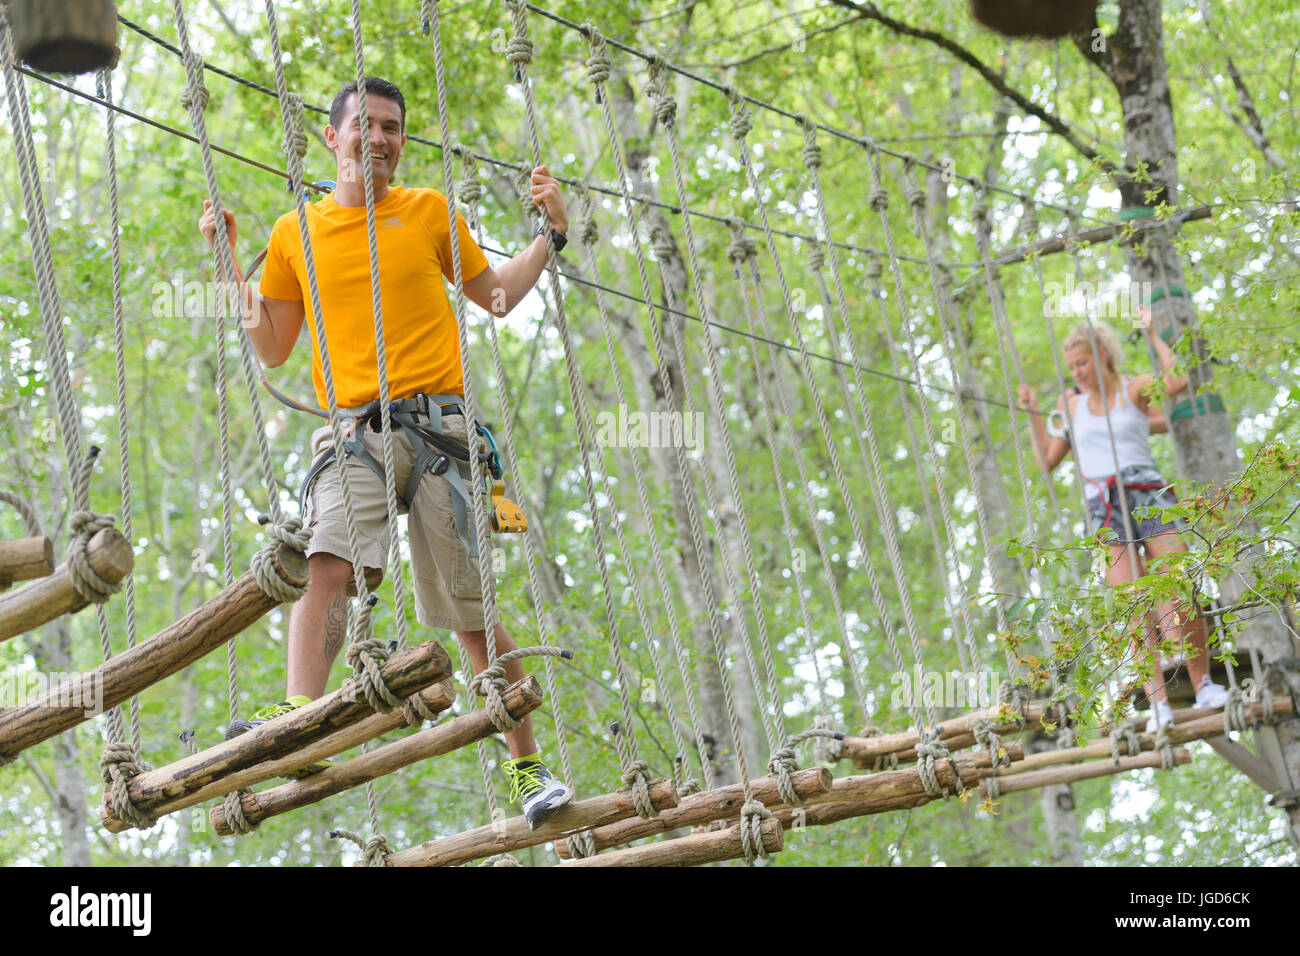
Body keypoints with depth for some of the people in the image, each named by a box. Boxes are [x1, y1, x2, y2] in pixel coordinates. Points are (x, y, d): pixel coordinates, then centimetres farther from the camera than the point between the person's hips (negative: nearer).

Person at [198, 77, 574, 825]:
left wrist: (551, 234, 13)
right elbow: (273, 350, 17)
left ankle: (529, 764, 9)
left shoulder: (432, 212, 12)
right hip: (356, 429, 0)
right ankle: (299, 717, -43)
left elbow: (496, 298, 24)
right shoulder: (296, 233, 13)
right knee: (327, 561, -27)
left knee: (471, 610, -1)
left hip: (440, 424, 0)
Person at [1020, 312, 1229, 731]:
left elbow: (1178, 380, -14)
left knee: (1182, 594, -10)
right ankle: (1157, 702, -15)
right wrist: (1034, 413, 15)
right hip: (1105, 510, 2)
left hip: (1150, 496, -2)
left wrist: (1151, 333, -8)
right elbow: (1048, 461, 23)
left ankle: (1204, 684, 4)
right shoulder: (1072, 404, 19)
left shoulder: (1133, 389, 7)